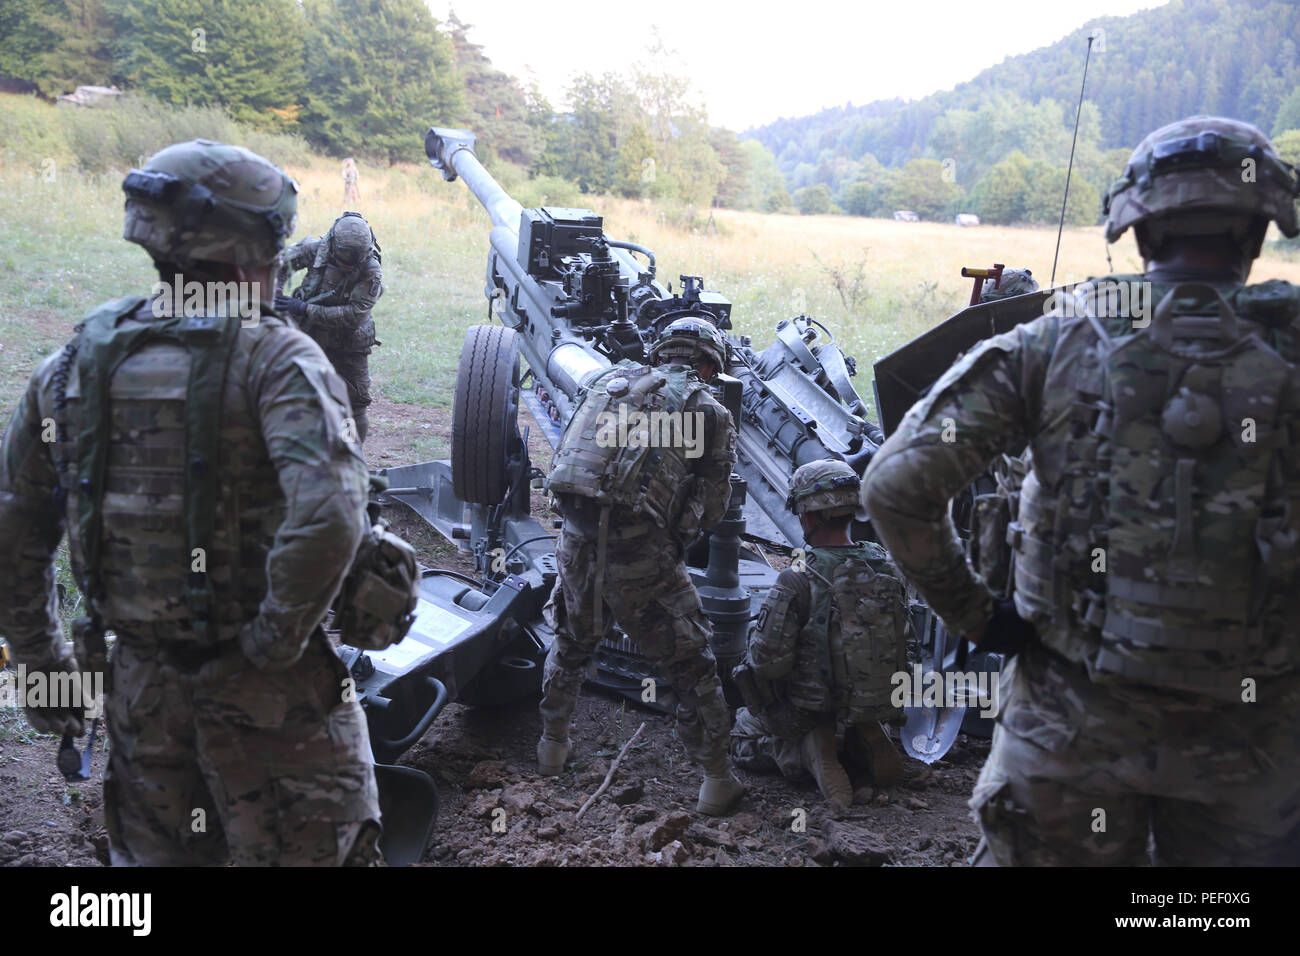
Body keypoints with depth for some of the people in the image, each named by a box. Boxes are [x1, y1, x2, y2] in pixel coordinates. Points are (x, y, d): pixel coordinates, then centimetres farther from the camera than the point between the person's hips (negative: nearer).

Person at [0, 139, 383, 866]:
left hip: (141, 688, 5)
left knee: (154, 852, 25)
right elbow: (328, 518, -32)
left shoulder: (74, 366, 1)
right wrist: (277, 642, -17)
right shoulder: (273, 357, -16)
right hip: (264, 694, -5)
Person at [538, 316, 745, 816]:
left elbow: (573, 458, 17)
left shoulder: (609, 377, 14)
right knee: (689, 663, 12)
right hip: (640, 553, -4)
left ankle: (552, 743, 46)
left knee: (571, 641, 29)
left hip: (576, 539, 5)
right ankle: (717, 780, 21)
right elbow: (711, 506, 4)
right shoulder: (709, 412, 3)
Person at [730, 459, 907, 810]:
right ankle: (866, 735, 7)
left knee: (742, 735, 21)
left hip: (808, 711, -5)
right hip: (879, 702, 5)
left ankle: (806, 749, -6)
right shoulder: (885, 565, -9)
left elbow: (768, 660, -24)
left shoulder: (796, 582, -27)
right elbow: (898, 634, 4)